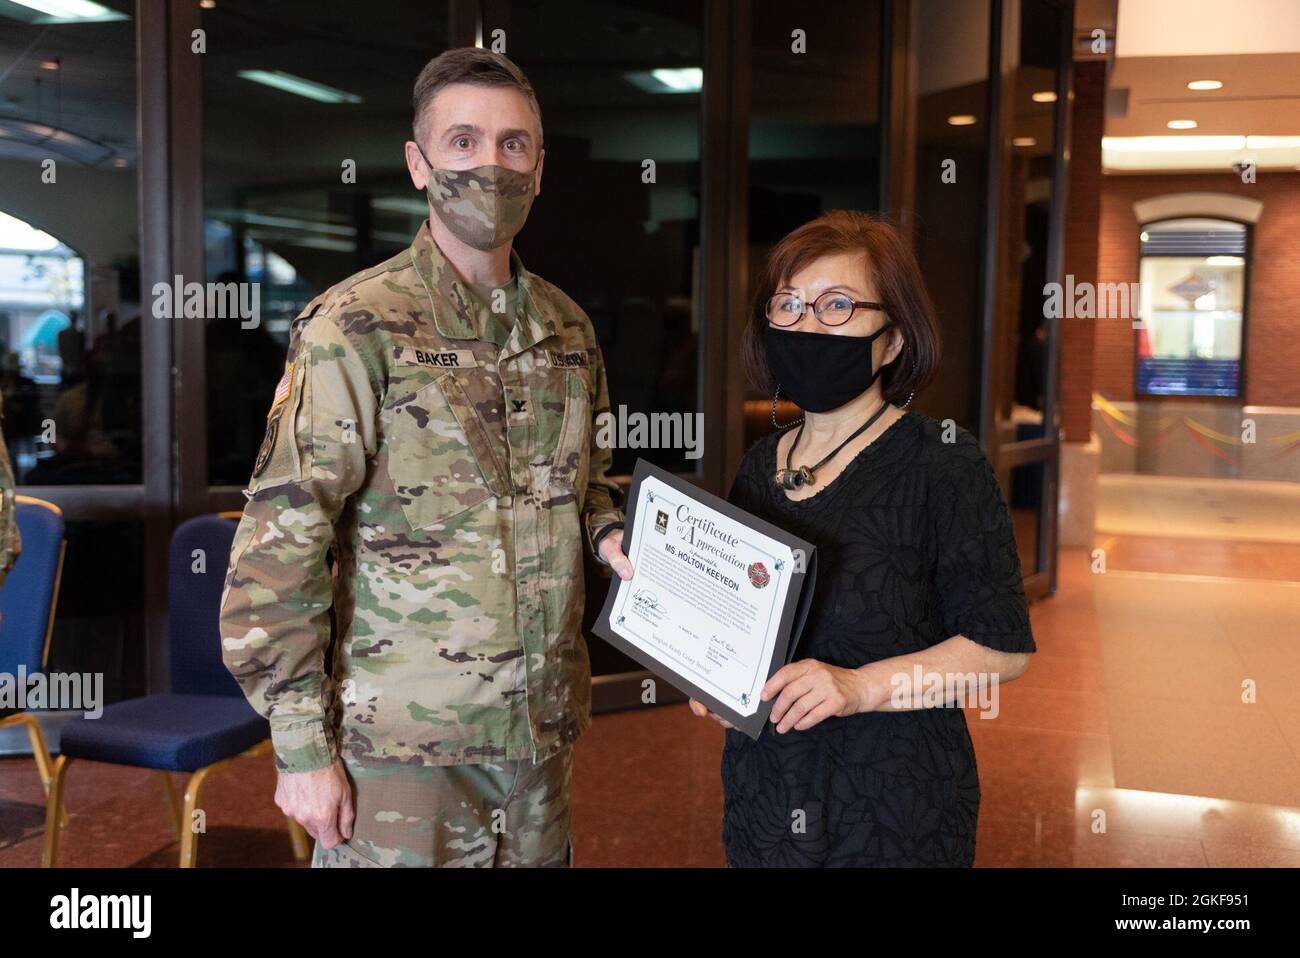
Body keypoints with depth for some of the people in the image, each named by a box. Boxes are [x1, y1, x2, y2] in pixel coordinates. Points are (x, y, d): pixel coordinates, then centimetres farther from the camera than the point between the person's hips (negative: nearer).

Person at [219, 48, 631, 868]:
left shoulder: (568, 327, 7)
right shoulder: (354, 329, -12)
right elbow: (279, 548, -13)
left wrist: (610, 535, -2)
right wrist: (303, 748, -14)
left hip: (544, 729, 6)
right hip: (400, 745, -5)